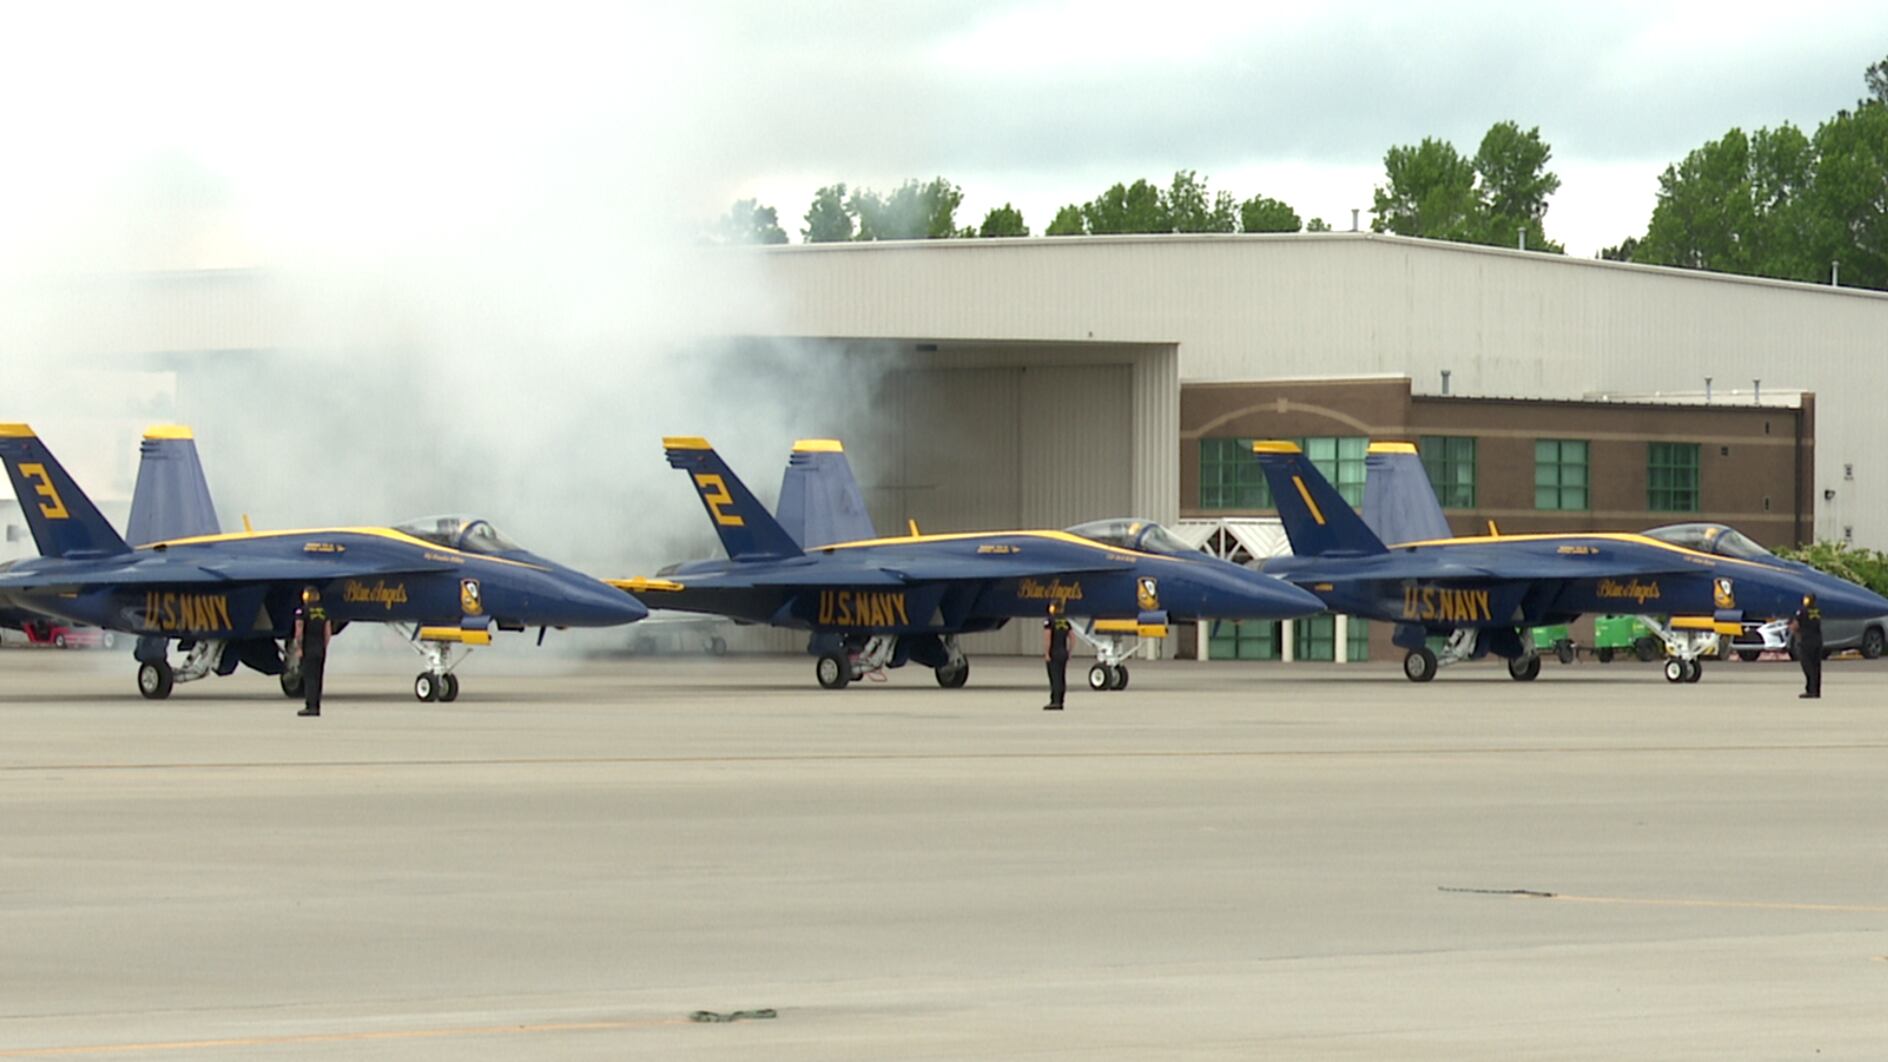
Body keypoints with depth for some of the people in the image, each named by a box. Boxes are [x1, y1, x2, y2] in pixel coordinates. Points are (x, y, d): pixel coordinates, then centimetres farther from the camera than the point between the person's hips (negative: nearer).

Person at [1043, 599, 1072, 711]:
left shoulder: (1049, 621, -10)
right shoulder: (1065, 622, 10)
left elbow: (1047, 638, -17)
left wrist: (1046, 653, -16)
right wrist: (1069, 652, 15)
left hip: (1053, 653, -6)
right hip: (1063, 653, 6)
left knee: (1055, 678, -8)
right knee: (1062, 678, 9)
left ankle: (1055, 702, -12)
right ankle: (1060, 702, 12)